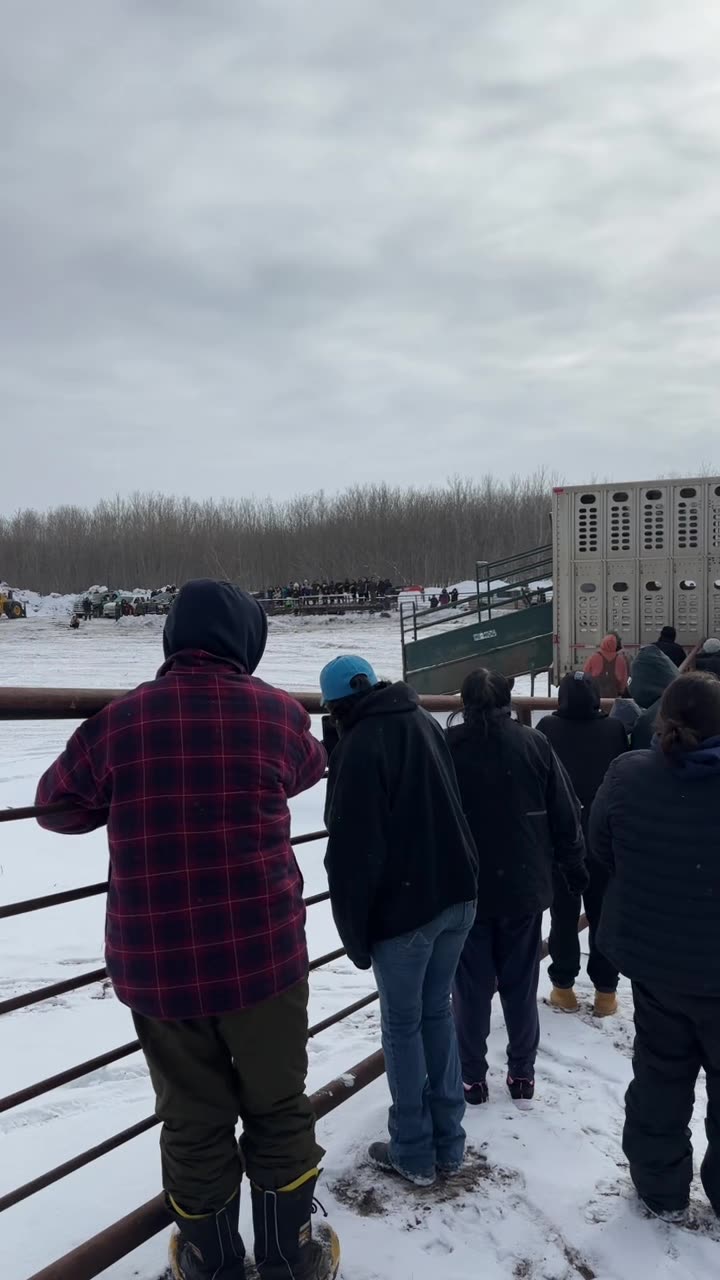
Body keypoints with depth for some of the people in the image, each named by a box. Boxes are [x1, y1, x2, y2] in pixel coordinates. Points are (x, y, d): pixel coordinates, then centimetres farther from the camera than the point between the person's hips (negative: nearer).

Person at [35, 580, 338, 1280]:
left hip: (156, 964, 1)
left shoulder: (120, 719, -7)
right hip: (262, 954, 0)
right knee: (278, 1109, 19)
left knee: (193, 1119, 18)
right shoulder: (277, 712, -7)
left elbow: (58, 805, 7)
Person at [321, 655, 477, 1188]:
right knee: (438, 1012, 18)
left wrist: (354, 929, -6)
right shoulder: (427, 725, 7)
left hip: (404, 908, -7)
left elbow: (354, 850, -15)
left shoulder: (360, 746, -16)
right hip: (457, 895, 7)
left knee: (403, 1027, 7)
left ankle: (414, 1153, 19)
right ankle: (448, 1143, 27)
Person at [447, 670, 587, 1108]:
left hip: (464, 889, -1)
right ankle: (523, 1074, 24)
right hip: (524, 887, 1)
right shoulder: (535, 745, -7)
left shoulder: (447, 747, -10)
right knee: (521, 983, 14)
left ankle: (473, 1077, 18)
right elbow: (566, 815, -2)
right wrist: (575, 867, 13)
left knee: (471, 987, 10)